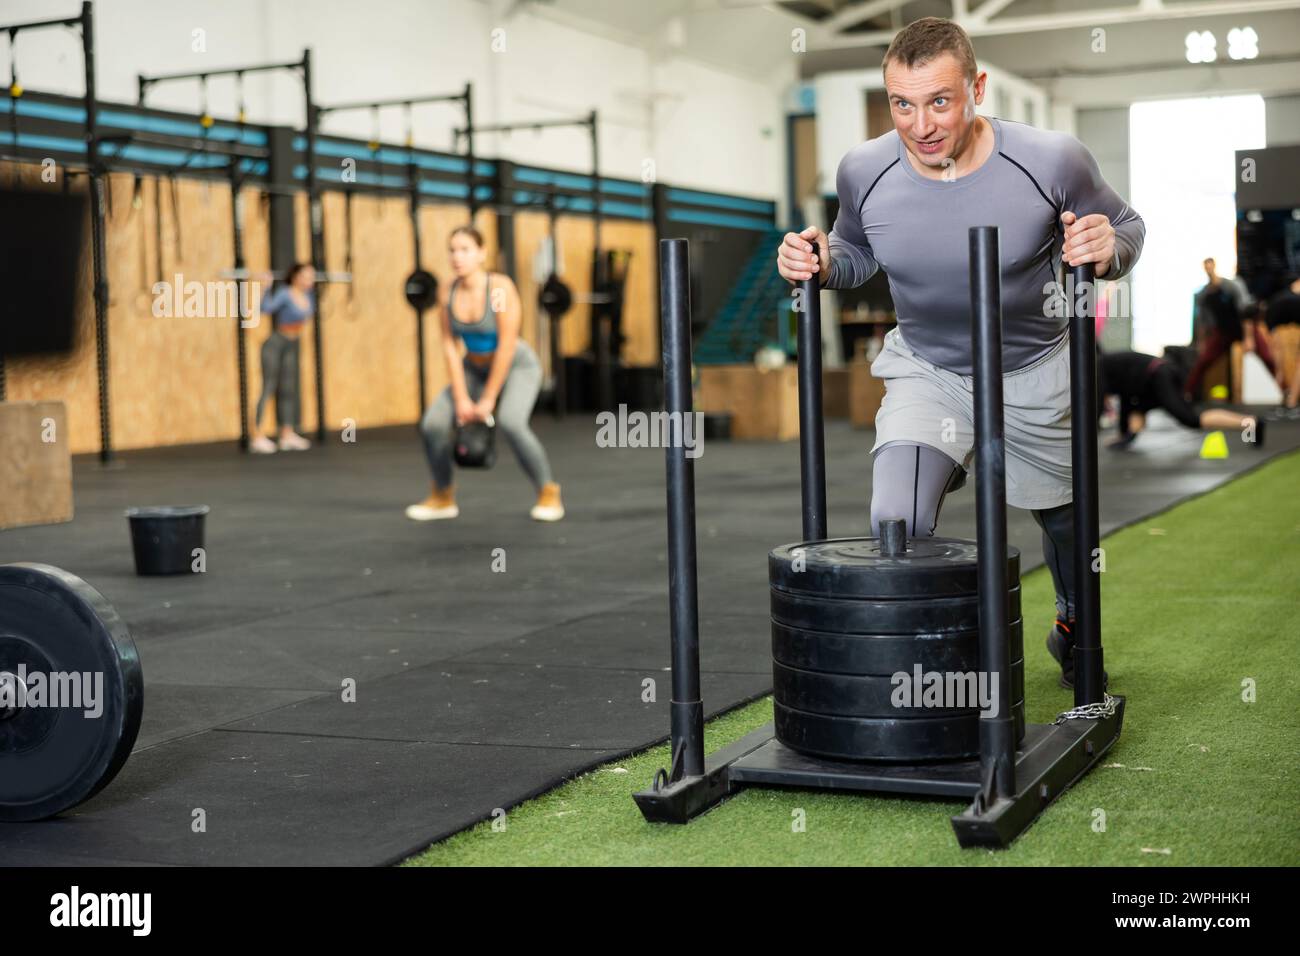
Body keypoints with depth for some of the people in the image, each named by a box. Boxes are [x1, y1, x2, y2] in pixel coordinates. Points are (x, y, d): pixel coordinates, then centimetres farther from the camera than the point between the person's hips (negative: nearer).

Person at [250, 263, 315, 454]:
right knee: (268, 389, -9)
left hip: (291, 346, 8)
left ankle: (288, 436, 16)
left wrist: (313, 287, 24)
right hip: (274, 344, -8)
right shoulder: (284, 294, -17)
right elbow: (266, 308, -31)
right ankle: (258, 438, -10)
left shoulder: (307, 295, 5)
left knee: (288, 390, 10)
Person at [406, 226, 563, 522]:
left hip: (517, 365, -5)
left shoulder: (500, 287, -26)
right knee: (433, 424, -11)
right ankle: (443, 498, 10)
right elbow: (450, 347, -9)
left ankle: (549, 493, -12)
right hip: (475, 368, 5)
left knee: (511, 423, -32)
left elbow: (506, 346, -25)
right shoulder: (448, 294, -11)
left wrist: (488, 399, -23)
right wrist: (461, 399, -15)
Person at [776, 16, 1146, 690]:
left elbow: (1127, 227, -4)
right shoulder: (864, 172, -17)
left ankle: (1075, 628, 54)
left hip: (1035, 377, 0)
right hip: (925, 372, 0)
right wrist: (818, 264, -17)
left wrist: (1107, 249, -28)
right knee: (896, 524, -23)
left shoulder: (1051, 162, -23)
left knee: (1066, 516, 21)